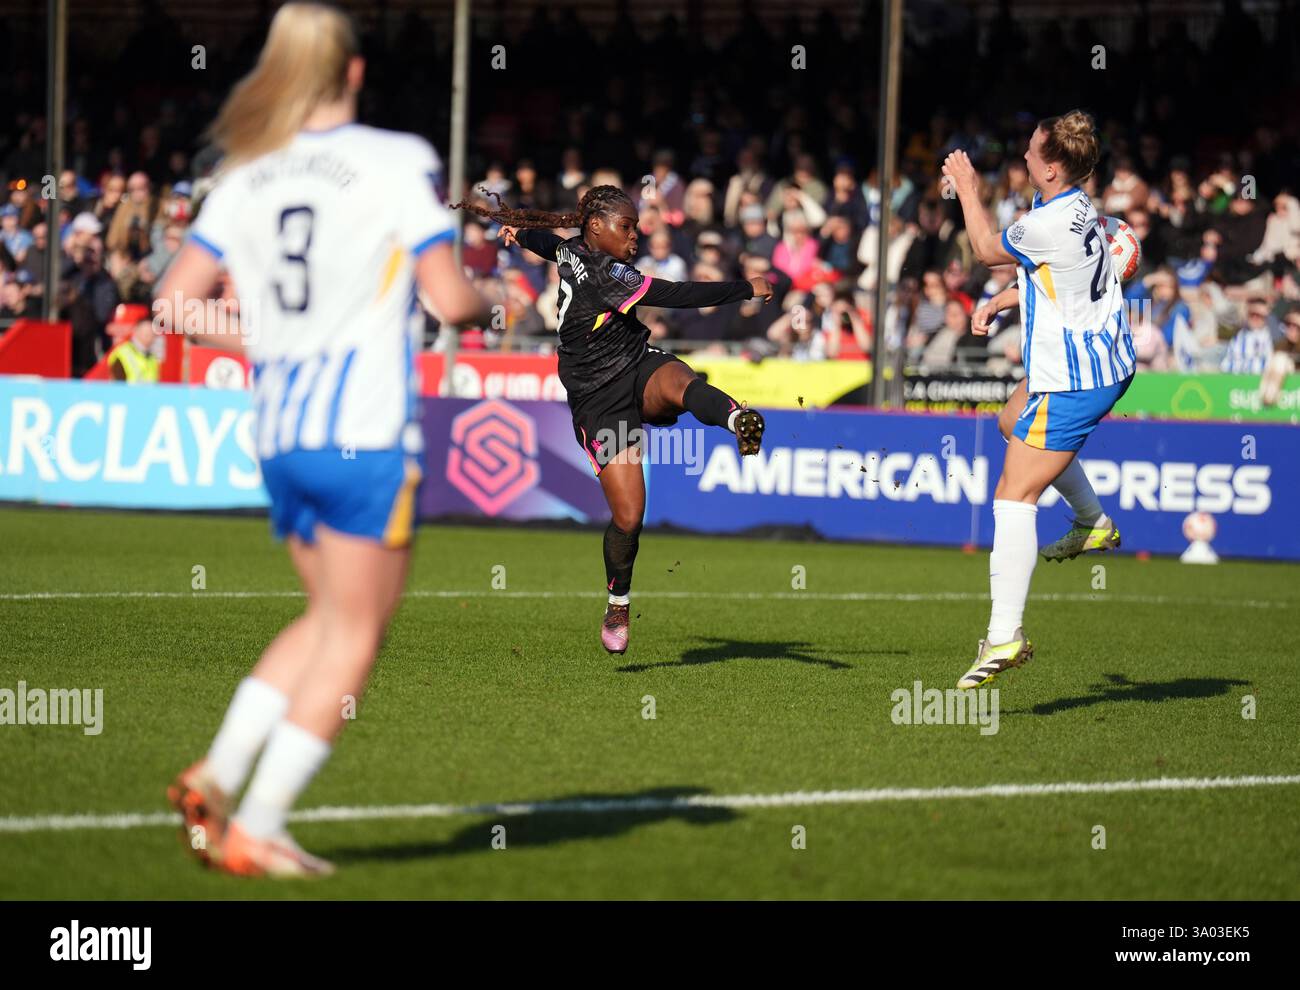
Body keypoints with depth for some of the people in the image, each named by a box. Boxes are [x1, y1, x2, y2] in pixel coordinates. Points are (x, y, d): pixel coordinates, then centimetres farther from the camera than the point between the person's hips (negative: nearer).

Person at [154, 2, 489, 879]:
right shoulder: (399, 162, -6)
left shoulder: (246, 177, 8)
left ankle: (217, 779, 11)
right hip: (367, 431, -6)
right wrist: (485, 304, 10)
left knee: (329, 621, 22)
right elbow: (452, 300, -12)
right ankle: (255, 830, -1)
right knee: (353, 636, 3)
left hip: (279, 433, 6)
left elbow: (175, 304, 6)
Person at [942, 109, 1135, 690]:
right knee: (1015, 422, 35)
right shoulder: (1079, 209, 6)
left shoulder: (1048, 225, -23)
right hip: (1109, 363, 10)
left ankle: (1005, 635, -19)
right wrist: (997, 303, 12)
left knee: (1014, 498, -12)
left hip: (1071, 381, -10)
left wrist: (967, 190, 11)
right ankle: (1093, 521, 39)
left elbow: (987, 251, -2)